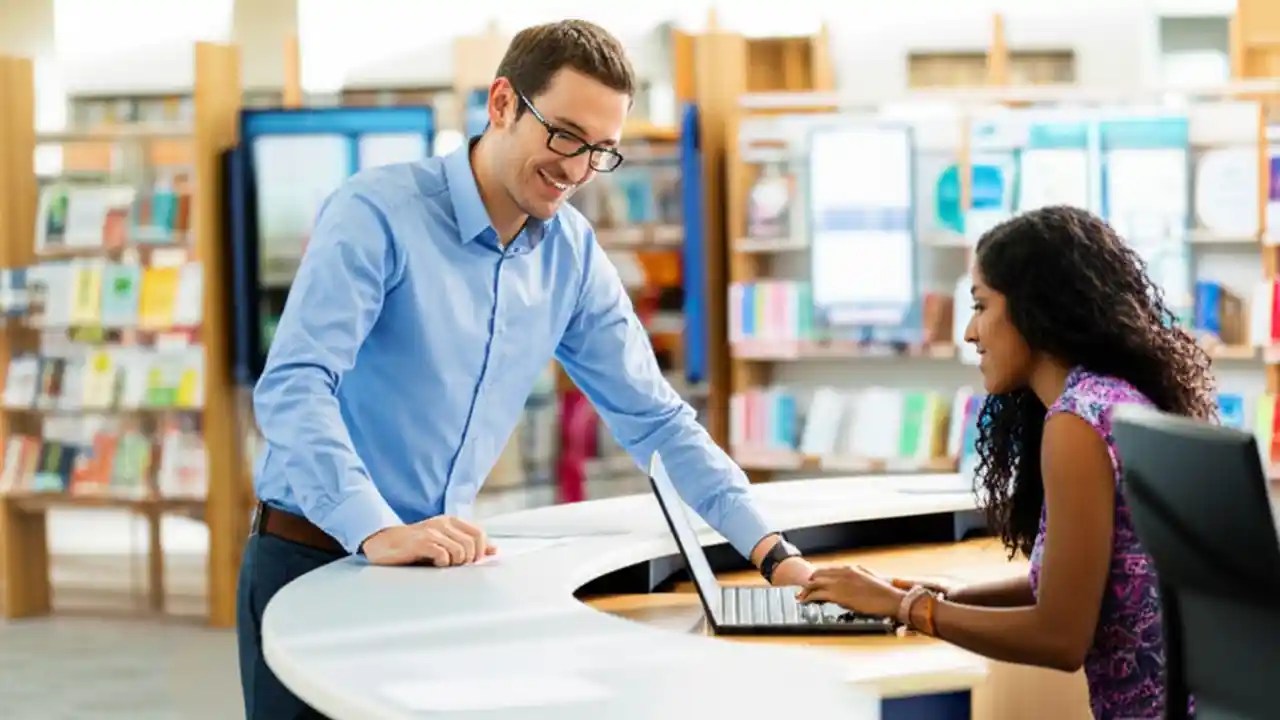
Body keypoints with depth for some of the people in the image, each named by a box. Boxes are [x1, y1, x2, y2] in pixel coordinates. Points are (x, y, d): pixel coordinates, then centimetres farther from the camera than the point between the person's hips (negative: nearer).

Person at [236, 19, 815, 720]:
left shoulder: (574, 256, 3)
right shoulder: (377, 213, -16)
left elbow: (654, 418, 8)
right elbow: (292, 387, -26)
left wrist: (775, 554, -2)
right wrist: (378, 532, -37)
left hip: (436, 571, 5)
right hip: (313, 565, -5)